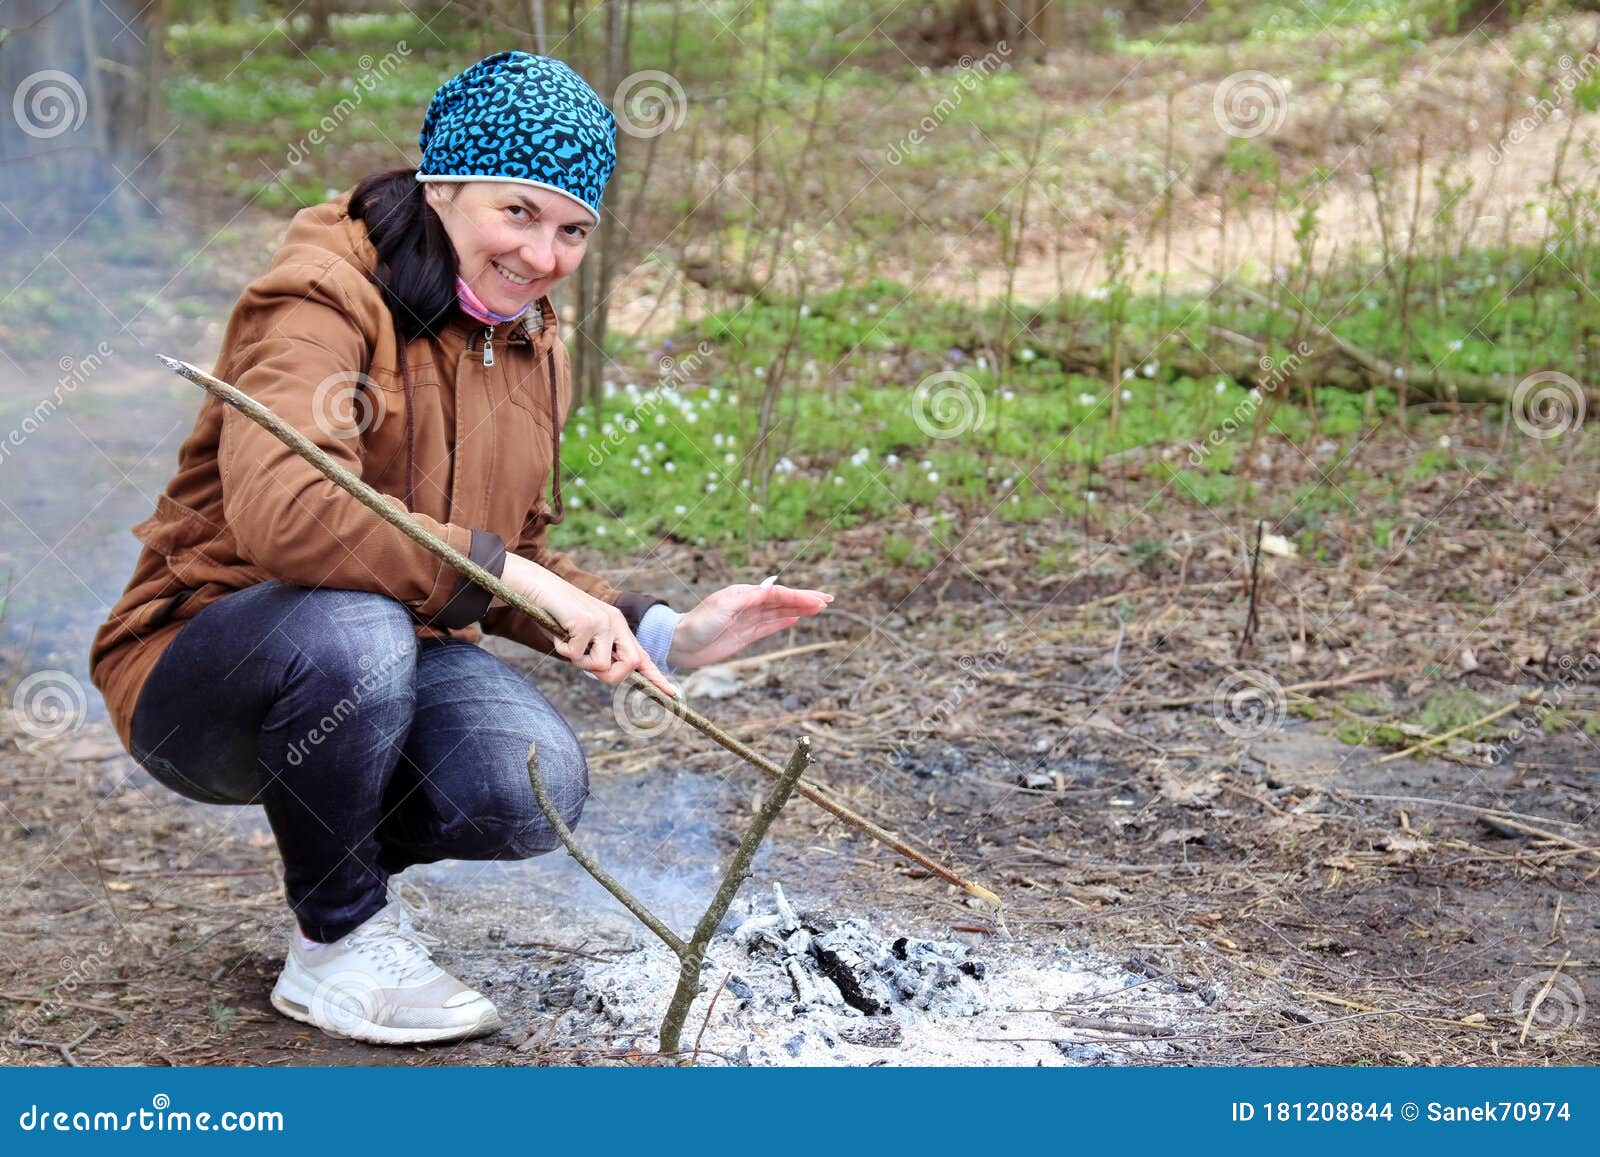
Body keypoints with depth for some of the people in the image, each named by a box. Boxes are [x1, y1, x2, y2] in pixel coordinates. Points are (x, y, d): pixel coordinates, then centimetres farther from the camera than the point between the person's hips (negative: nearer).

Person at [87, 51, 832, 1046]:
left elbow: (520, 563, 13)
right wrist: (505, 574, -36)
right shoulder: (324, 303, -17)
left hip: (398, 657, 6)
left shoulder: (534, 349, 9)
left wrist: (666, 636, -2)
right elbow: (279, 512, -35)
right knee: (352, 627, -39)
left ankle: (358, 860, 11)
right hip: (200, 669, -5)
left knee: (537, 786, -24)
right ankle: (337, 943, -13)